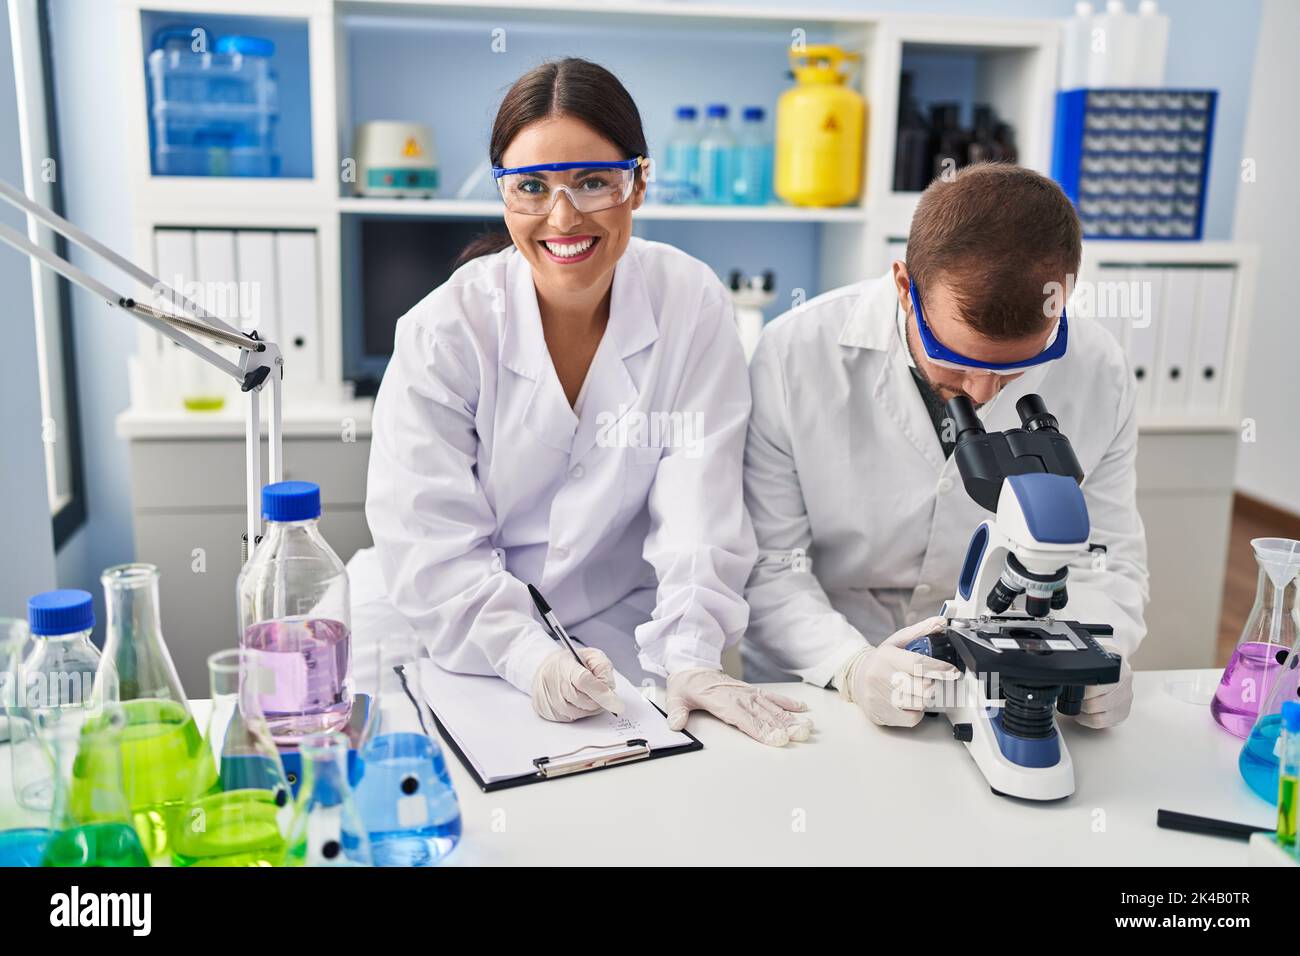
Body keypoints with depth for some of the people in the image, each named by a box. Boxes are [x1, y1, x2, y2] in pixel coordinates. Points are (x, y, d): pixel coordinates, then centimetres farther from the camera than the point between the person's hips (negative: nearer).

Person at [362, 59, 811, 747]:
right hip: (470, 649, -1)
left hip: (626, 632, 2)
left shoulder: (691, 305, -6)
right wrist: (530, 658, -30)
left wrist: (691, 658, -26)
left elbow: (700, 508, -13)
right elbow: (427, 541, -15)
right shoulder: (444, 332, -10)